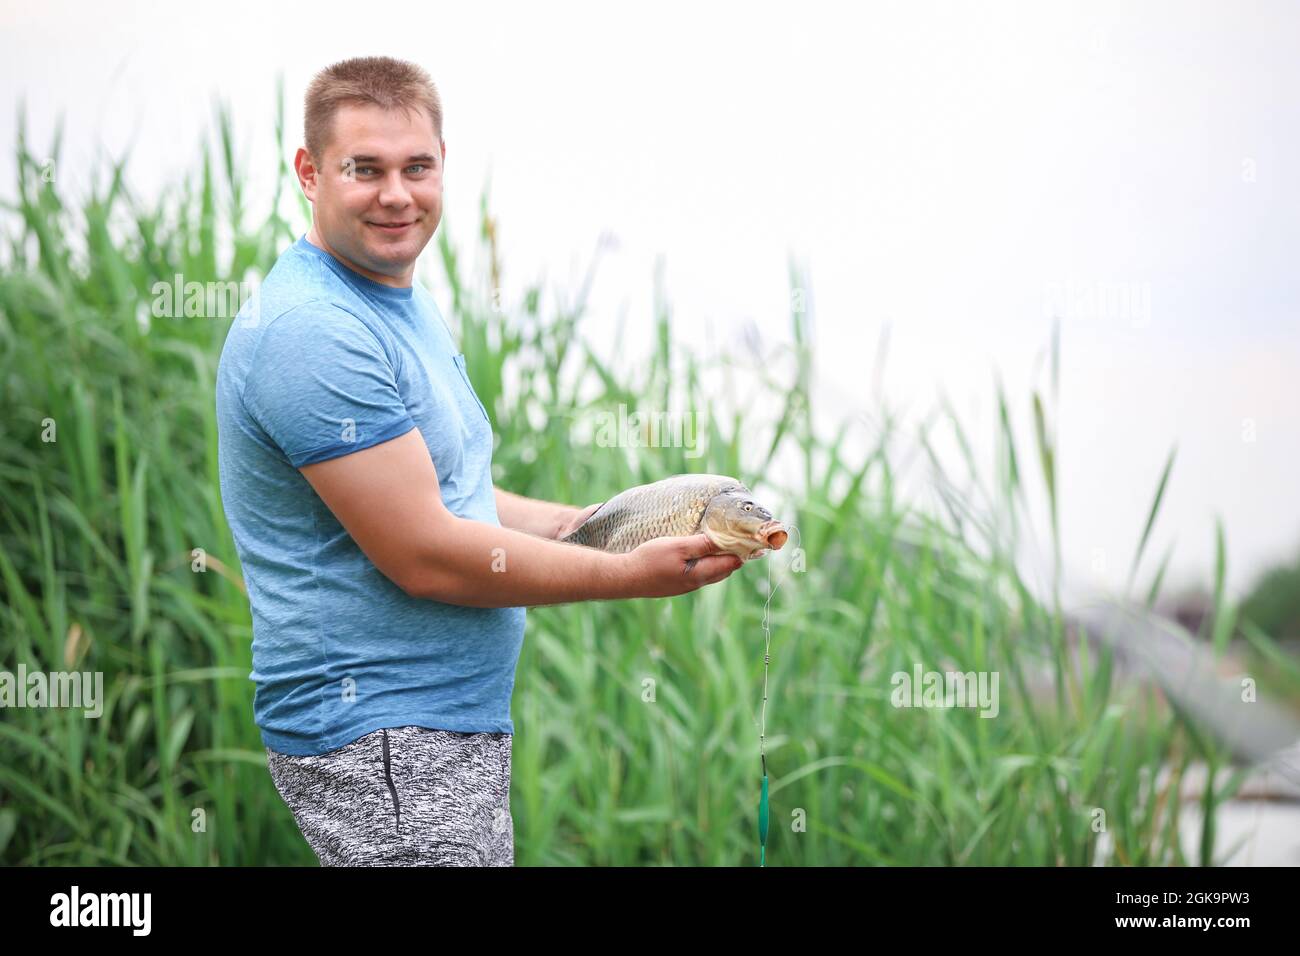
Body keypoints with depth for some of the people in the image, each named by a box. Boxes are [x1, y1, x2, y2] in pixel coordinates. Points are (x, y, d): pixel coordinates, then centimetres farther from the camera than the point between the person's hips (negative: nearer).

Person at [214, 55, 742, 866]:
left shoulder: (405, 298, 14)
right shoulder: (313, 332, -19)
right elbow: (423, 556, -21)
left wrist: (589, 523, 7)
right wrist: (632, 574, -14)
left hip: (452, 719, 10)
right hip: (384, 739, -10)